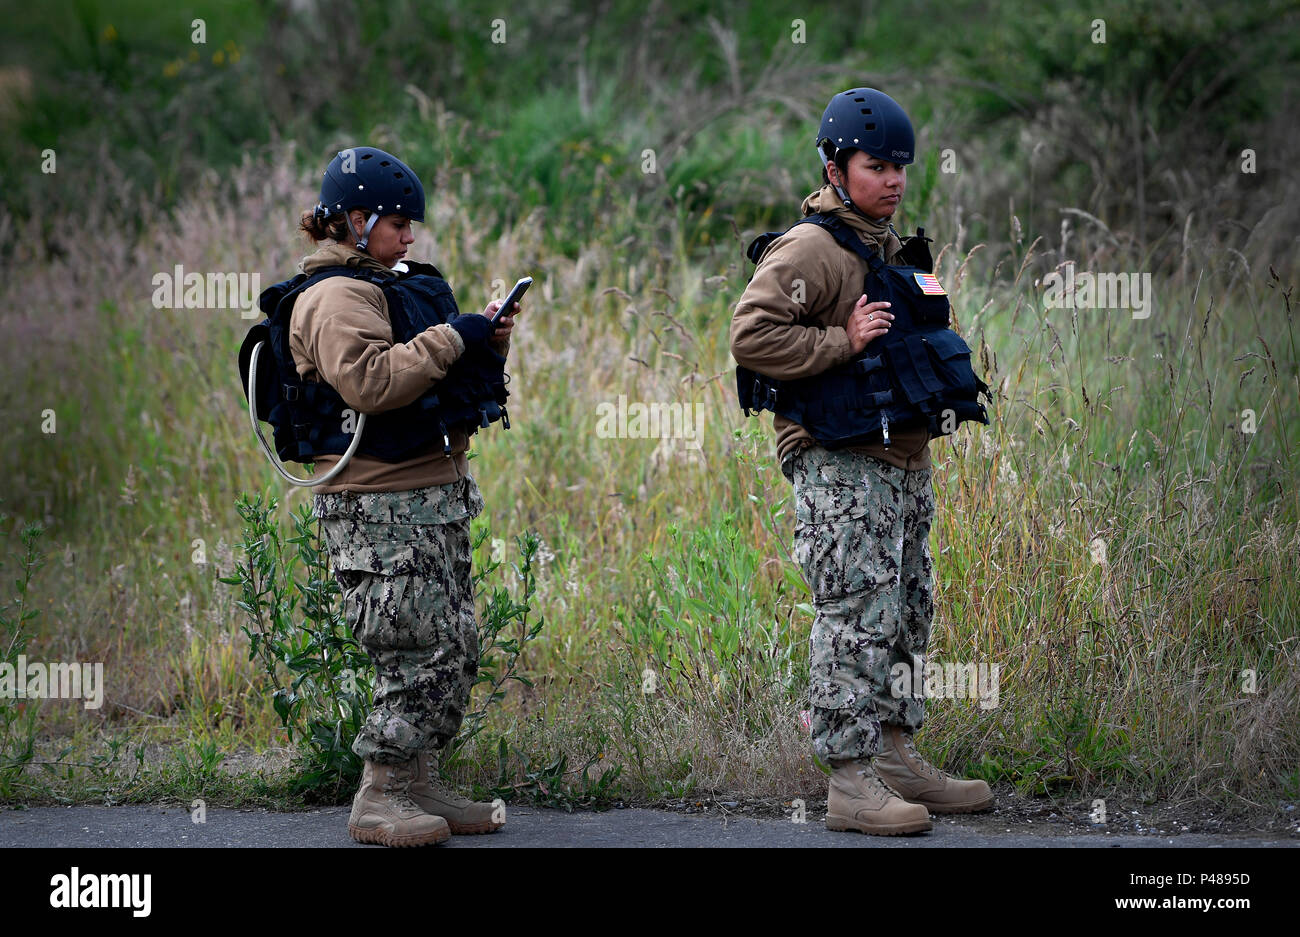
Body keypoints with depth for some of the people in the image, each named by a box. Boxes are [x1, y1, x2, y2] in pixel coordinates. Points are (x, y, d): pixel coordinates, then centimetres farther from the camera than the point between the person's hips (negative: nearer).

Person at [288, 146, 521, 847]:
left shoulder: (391, 285, 20)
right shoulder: (336, 297, -11)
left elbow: (440, 373, 28)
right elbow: (370, 381, -27)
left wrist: (487, 338, 9)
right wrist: (452, 338, -20)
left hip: (435, 493, 10)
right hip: (379, 505, -10)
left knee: (455, 647, 9)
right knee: (418, 649, -11)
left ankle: (419, 787, 16)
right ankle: (378, 801, -4)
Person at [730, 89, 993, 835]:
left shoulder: (892, 248, 18)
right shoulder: (810, 249, -11)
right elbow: (751, 335, -21)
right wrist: (842, 343, -22)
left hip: (904, 460, 10)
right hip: (839, 465, -9)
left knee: (907, 616, 13)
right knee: (857, 618, -11)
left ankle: (896, 758, 22)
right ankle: (850, 781, -10)